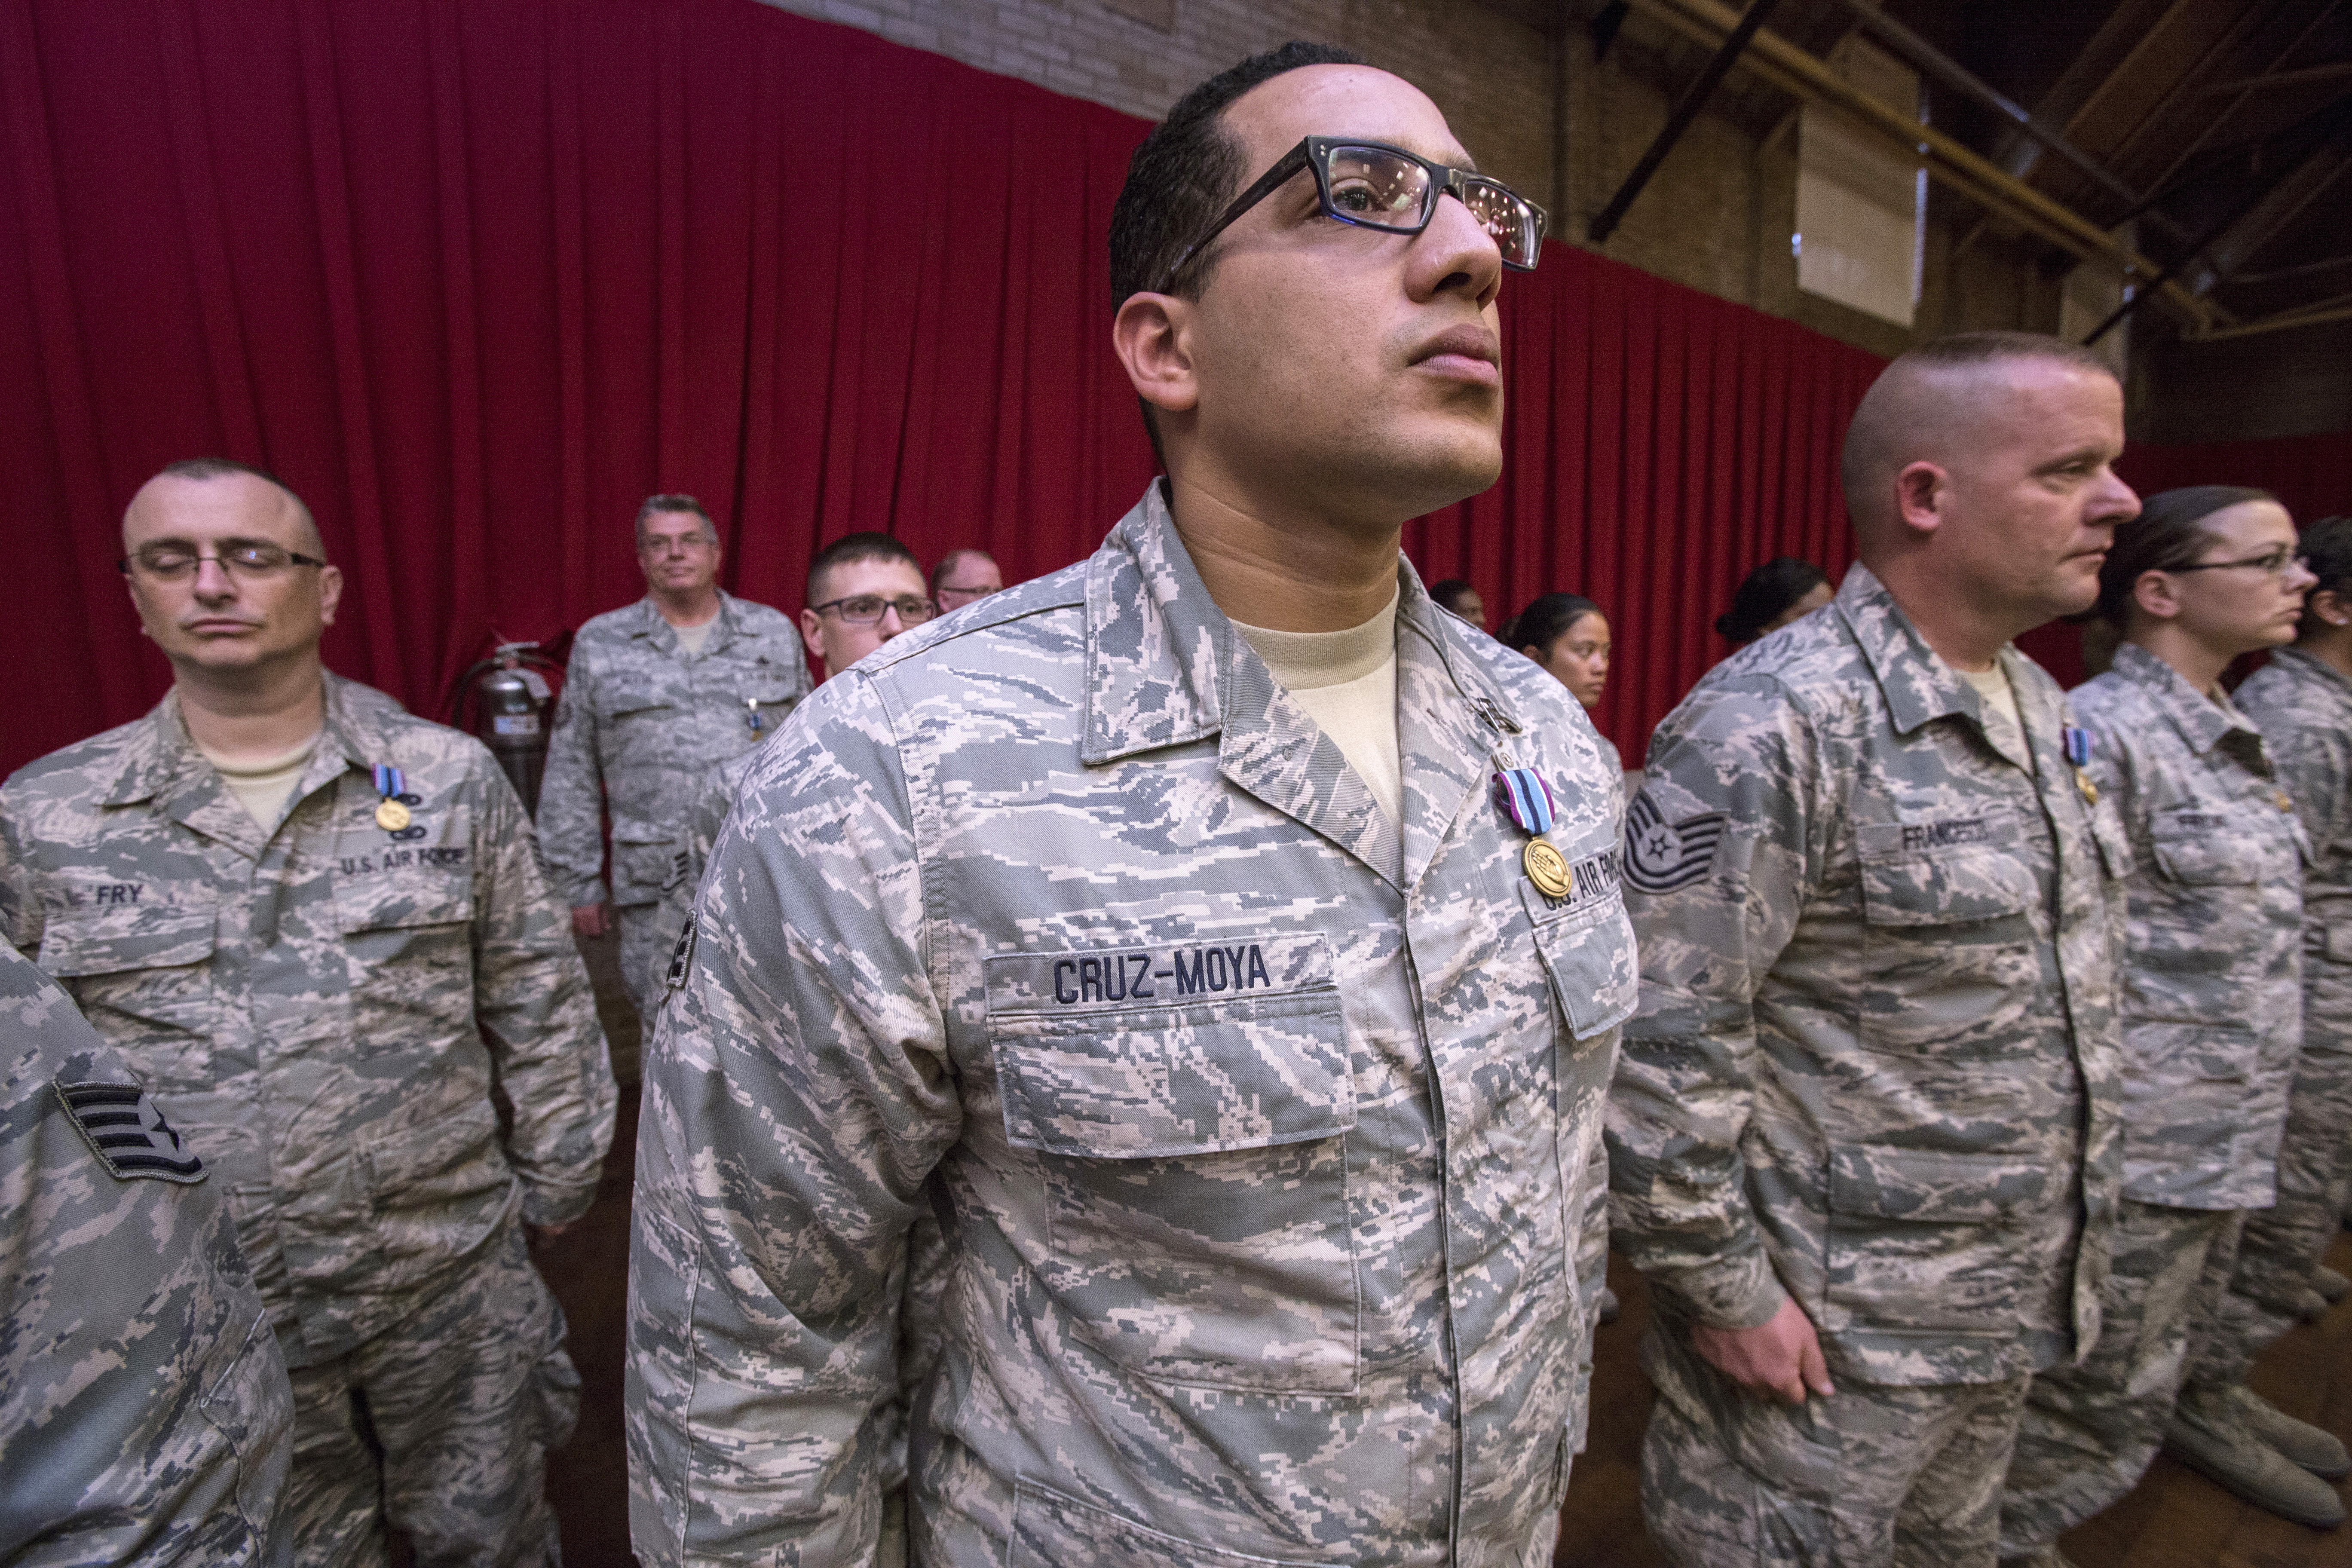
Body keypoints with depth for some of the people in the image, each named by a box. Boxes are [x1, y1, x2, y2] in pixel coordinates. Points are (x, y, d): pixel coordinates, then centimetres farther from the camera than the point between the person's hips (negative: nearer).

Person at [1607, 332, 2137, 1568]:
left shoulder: (2039, 704, 6)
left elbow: (2064, 974, 17)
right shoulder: (1774, 727, -25)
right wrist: (1725, 1289, -19)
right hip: (1825, 1331, -8)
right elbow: (1658, 1041, -27)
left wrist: (2070, 1228, 18)